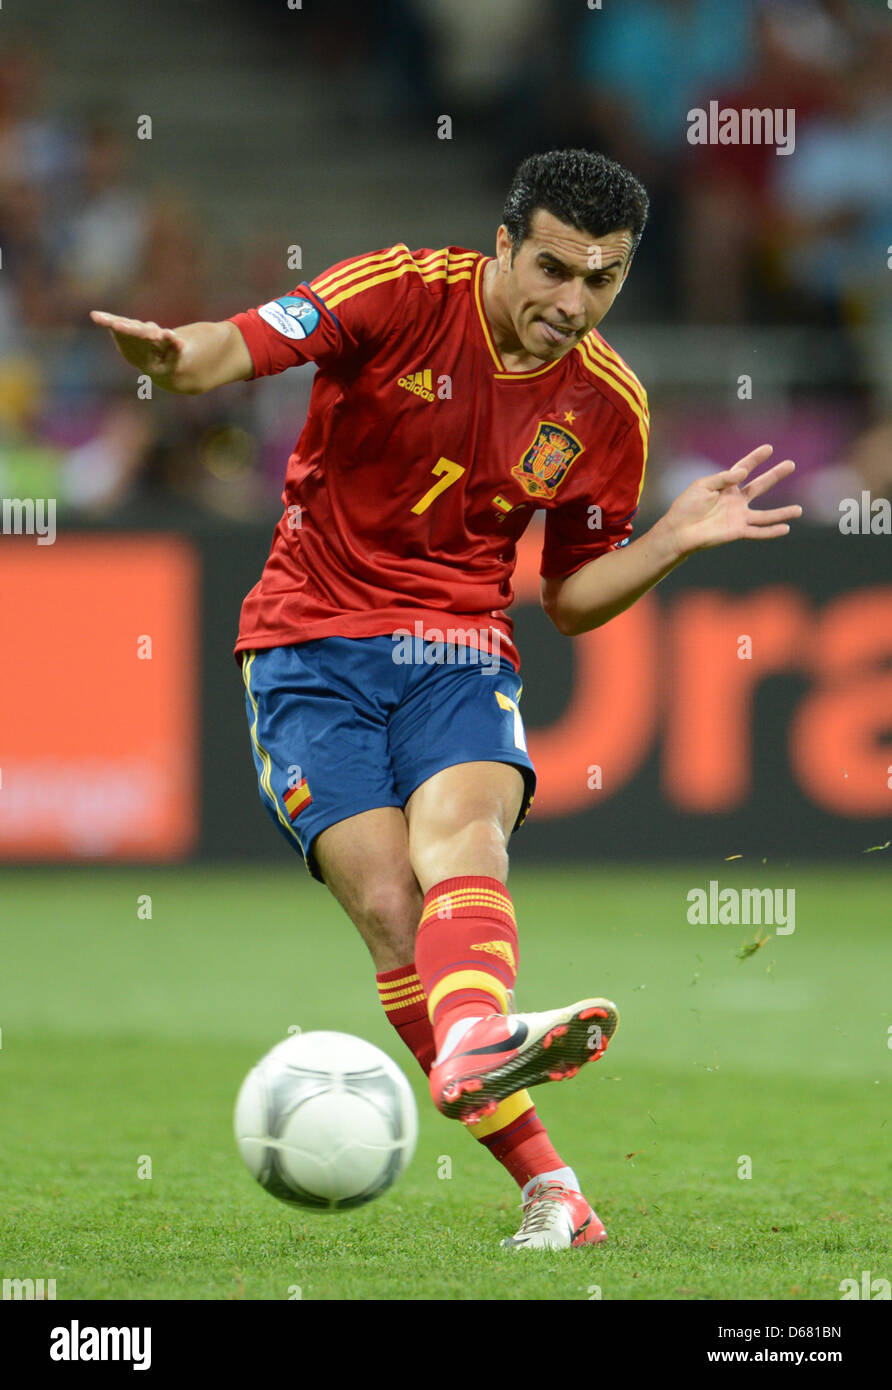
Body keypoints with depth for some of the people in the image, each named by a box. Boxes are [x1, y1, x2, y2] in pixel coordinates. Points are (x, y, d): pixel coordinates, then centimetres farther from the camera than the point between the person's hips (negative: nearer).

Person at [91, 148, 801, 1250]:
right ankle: (544, 1185, -17)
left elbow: (572, 600, 13)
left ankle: (473, 1041, -61)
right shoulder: (402, 295, -8)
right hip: (310, 650, -2)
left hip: (458, 652, 2)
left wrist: (674, 540, -5)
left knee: (463, 829, -30)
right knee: (388, 902, -18)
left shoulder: (607, 406, 3)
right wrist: (178, 356, -43)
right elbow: (245, 345, -20)